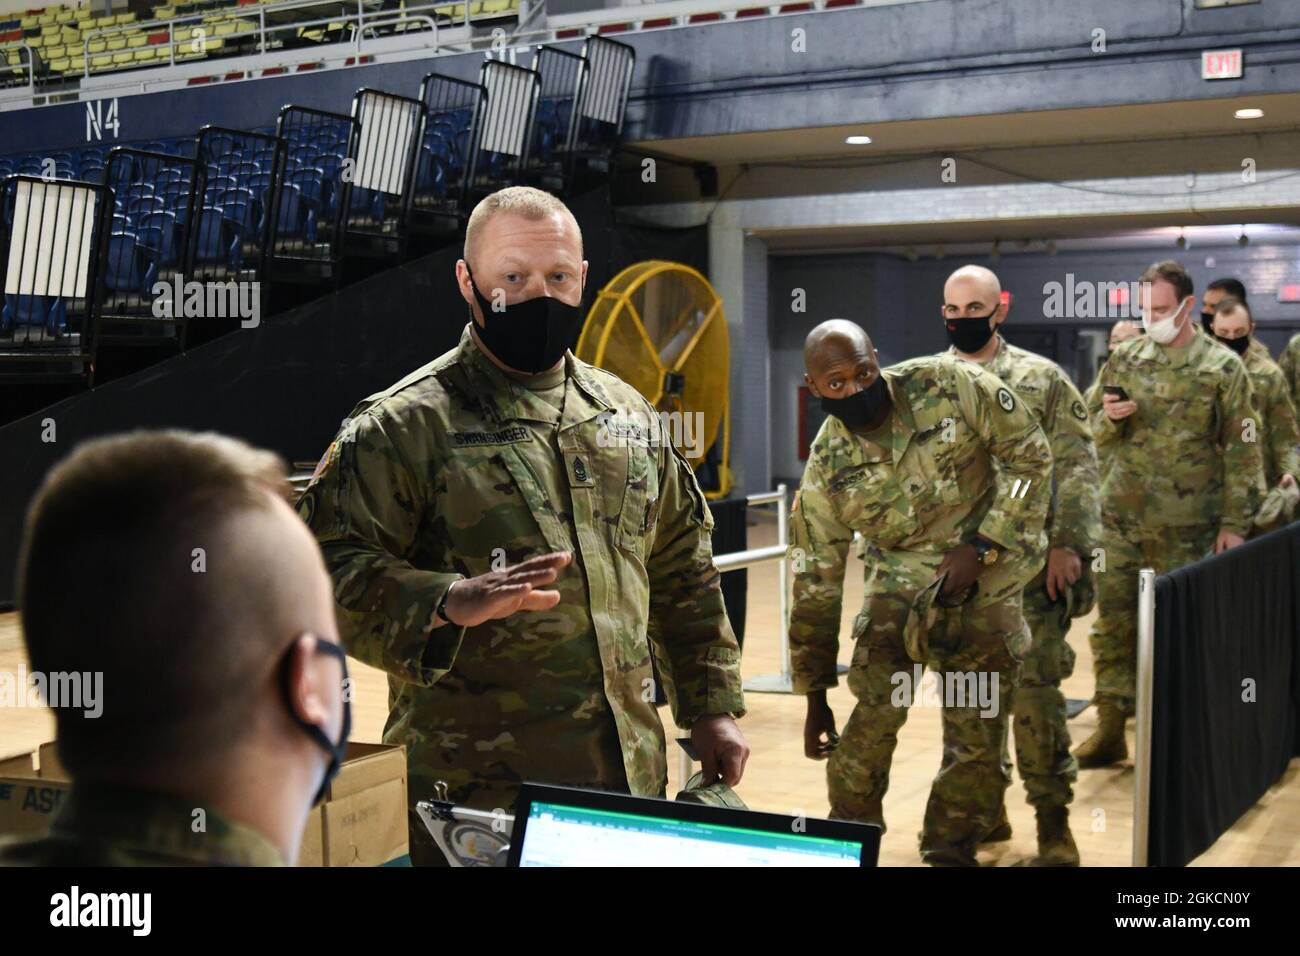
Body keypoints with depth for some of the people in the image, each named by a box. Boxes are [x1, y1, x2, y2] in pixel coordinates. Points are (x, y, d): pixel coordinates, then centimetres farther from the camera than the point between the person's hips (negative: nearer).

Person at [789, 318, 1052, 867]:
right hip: (900, 586, 0)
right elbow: (814, 588, -5)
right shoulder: (826, 470, -12)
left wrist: (980, 547, -17)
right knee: (871, 721, -15)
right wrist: (815, 698, 0)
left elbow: (1030, 455, -8)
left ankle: (950, 853, 21)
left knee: (977, 743, 1)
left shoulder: (951, 386, -17)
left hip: (988, 582, 0)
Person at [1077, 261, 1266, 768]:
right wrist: (1109, 418, -9)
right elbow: (1097, 431, 14)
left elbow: (1242, 452, -3)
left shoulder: (1222, 366, -4)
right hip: (1121, 516, 3)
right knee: (1113, 620, 5)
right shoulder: (1125, 358, 6)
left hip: (1186, 524, -3)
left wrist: (1236, 523, -7)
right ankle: (1110, 728, 14)